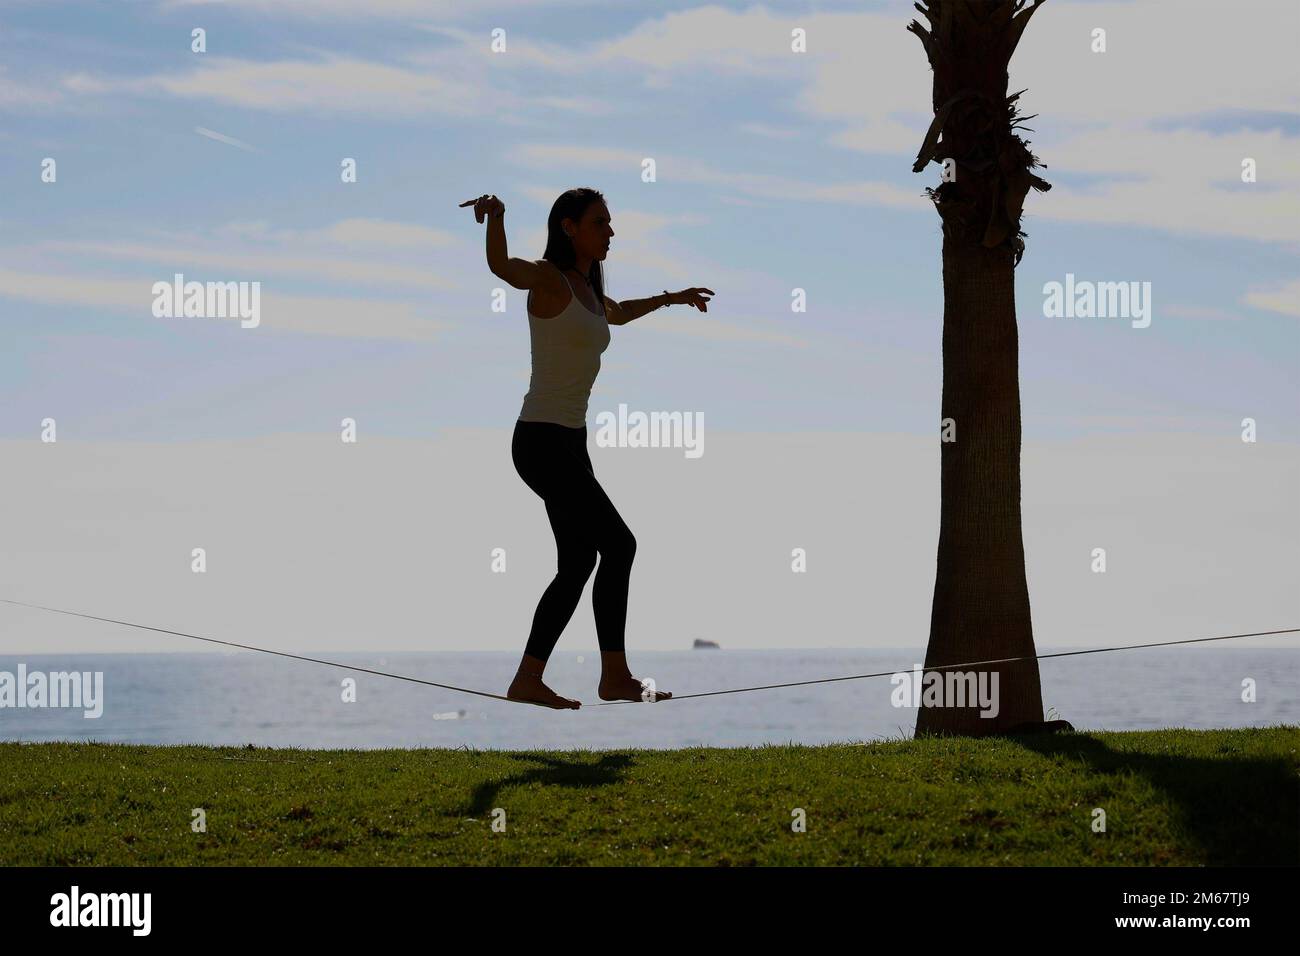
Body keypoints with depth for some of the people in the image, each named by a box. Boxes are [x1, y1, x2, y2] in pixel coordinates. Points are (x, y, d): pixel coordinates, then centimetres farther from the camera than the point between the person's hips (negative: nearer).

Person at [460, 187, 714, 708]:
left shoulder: (588, 290, 16)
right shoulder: (548, 278, -10)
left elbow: (616, 314, 40)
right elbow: (502, 266, -33)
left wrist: (669, 298, 47)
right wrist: (495, 215, -52)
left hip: (569, 441, 9)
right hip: (542, 440, -9)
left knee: (578, 563, 9)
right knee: (618, 545, -10)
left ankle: (528, 681, 13)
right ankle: (616, 676, -3)